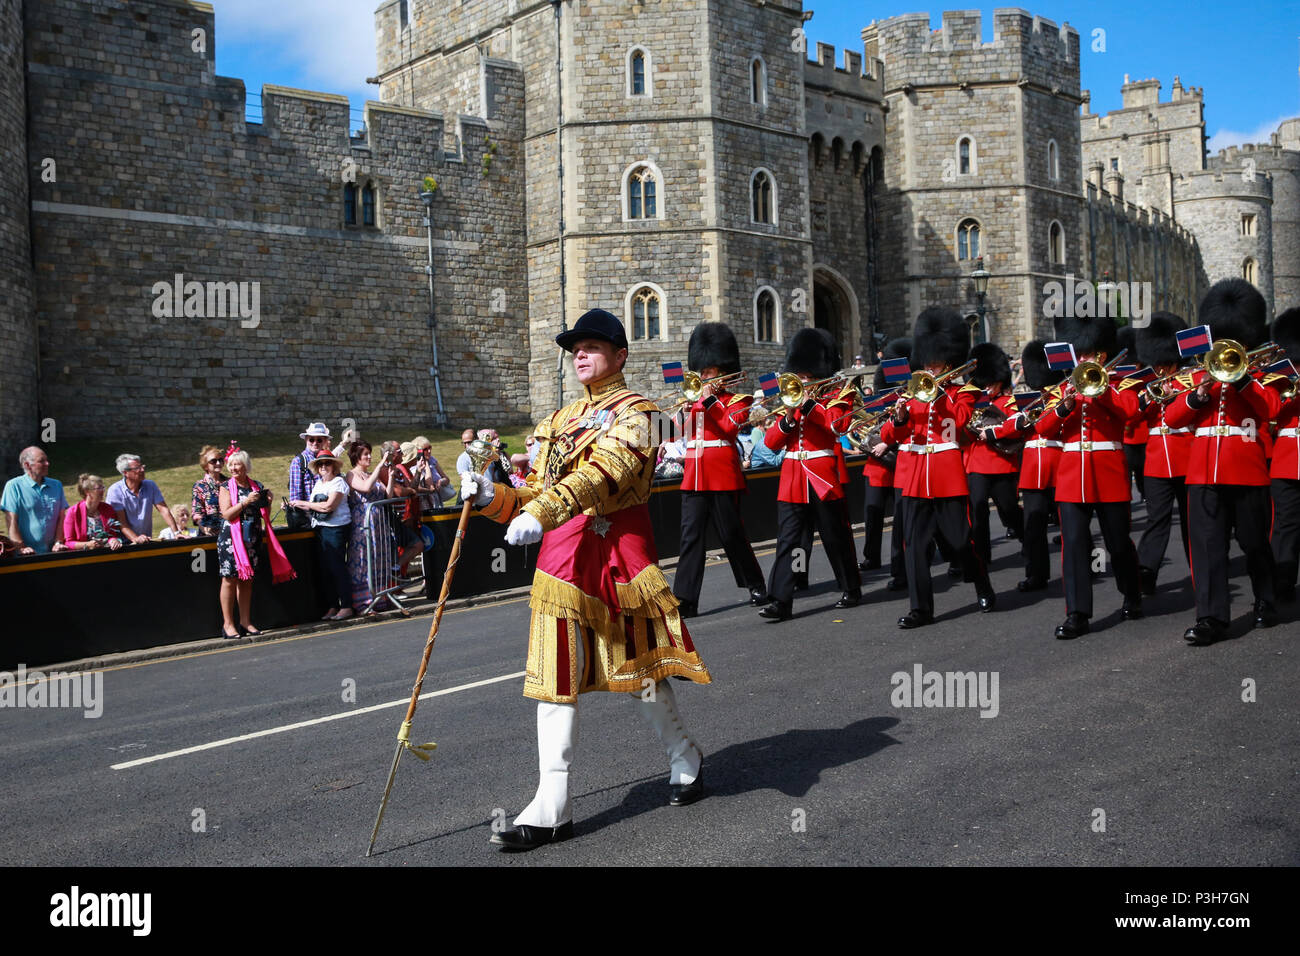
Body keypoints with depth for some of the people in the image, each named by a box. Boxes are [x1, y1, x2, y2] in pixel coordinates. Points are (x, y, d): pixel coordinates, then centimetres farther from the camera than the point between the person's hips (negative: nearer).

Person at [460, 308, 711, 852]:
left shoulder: (633, 414, -5)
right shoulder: (561, 420, 17)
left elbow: (601, 473, -25)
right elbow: (538, 494, 13)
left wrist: (543, 512, -39)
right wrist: (492, 497, -7)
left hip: (618, 554, -6)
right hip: (562, 558, 6)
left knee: (637, 670, 7)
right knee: (554, 679, 2)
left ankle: (686, 761, 32)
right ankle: (551, 811, 7)